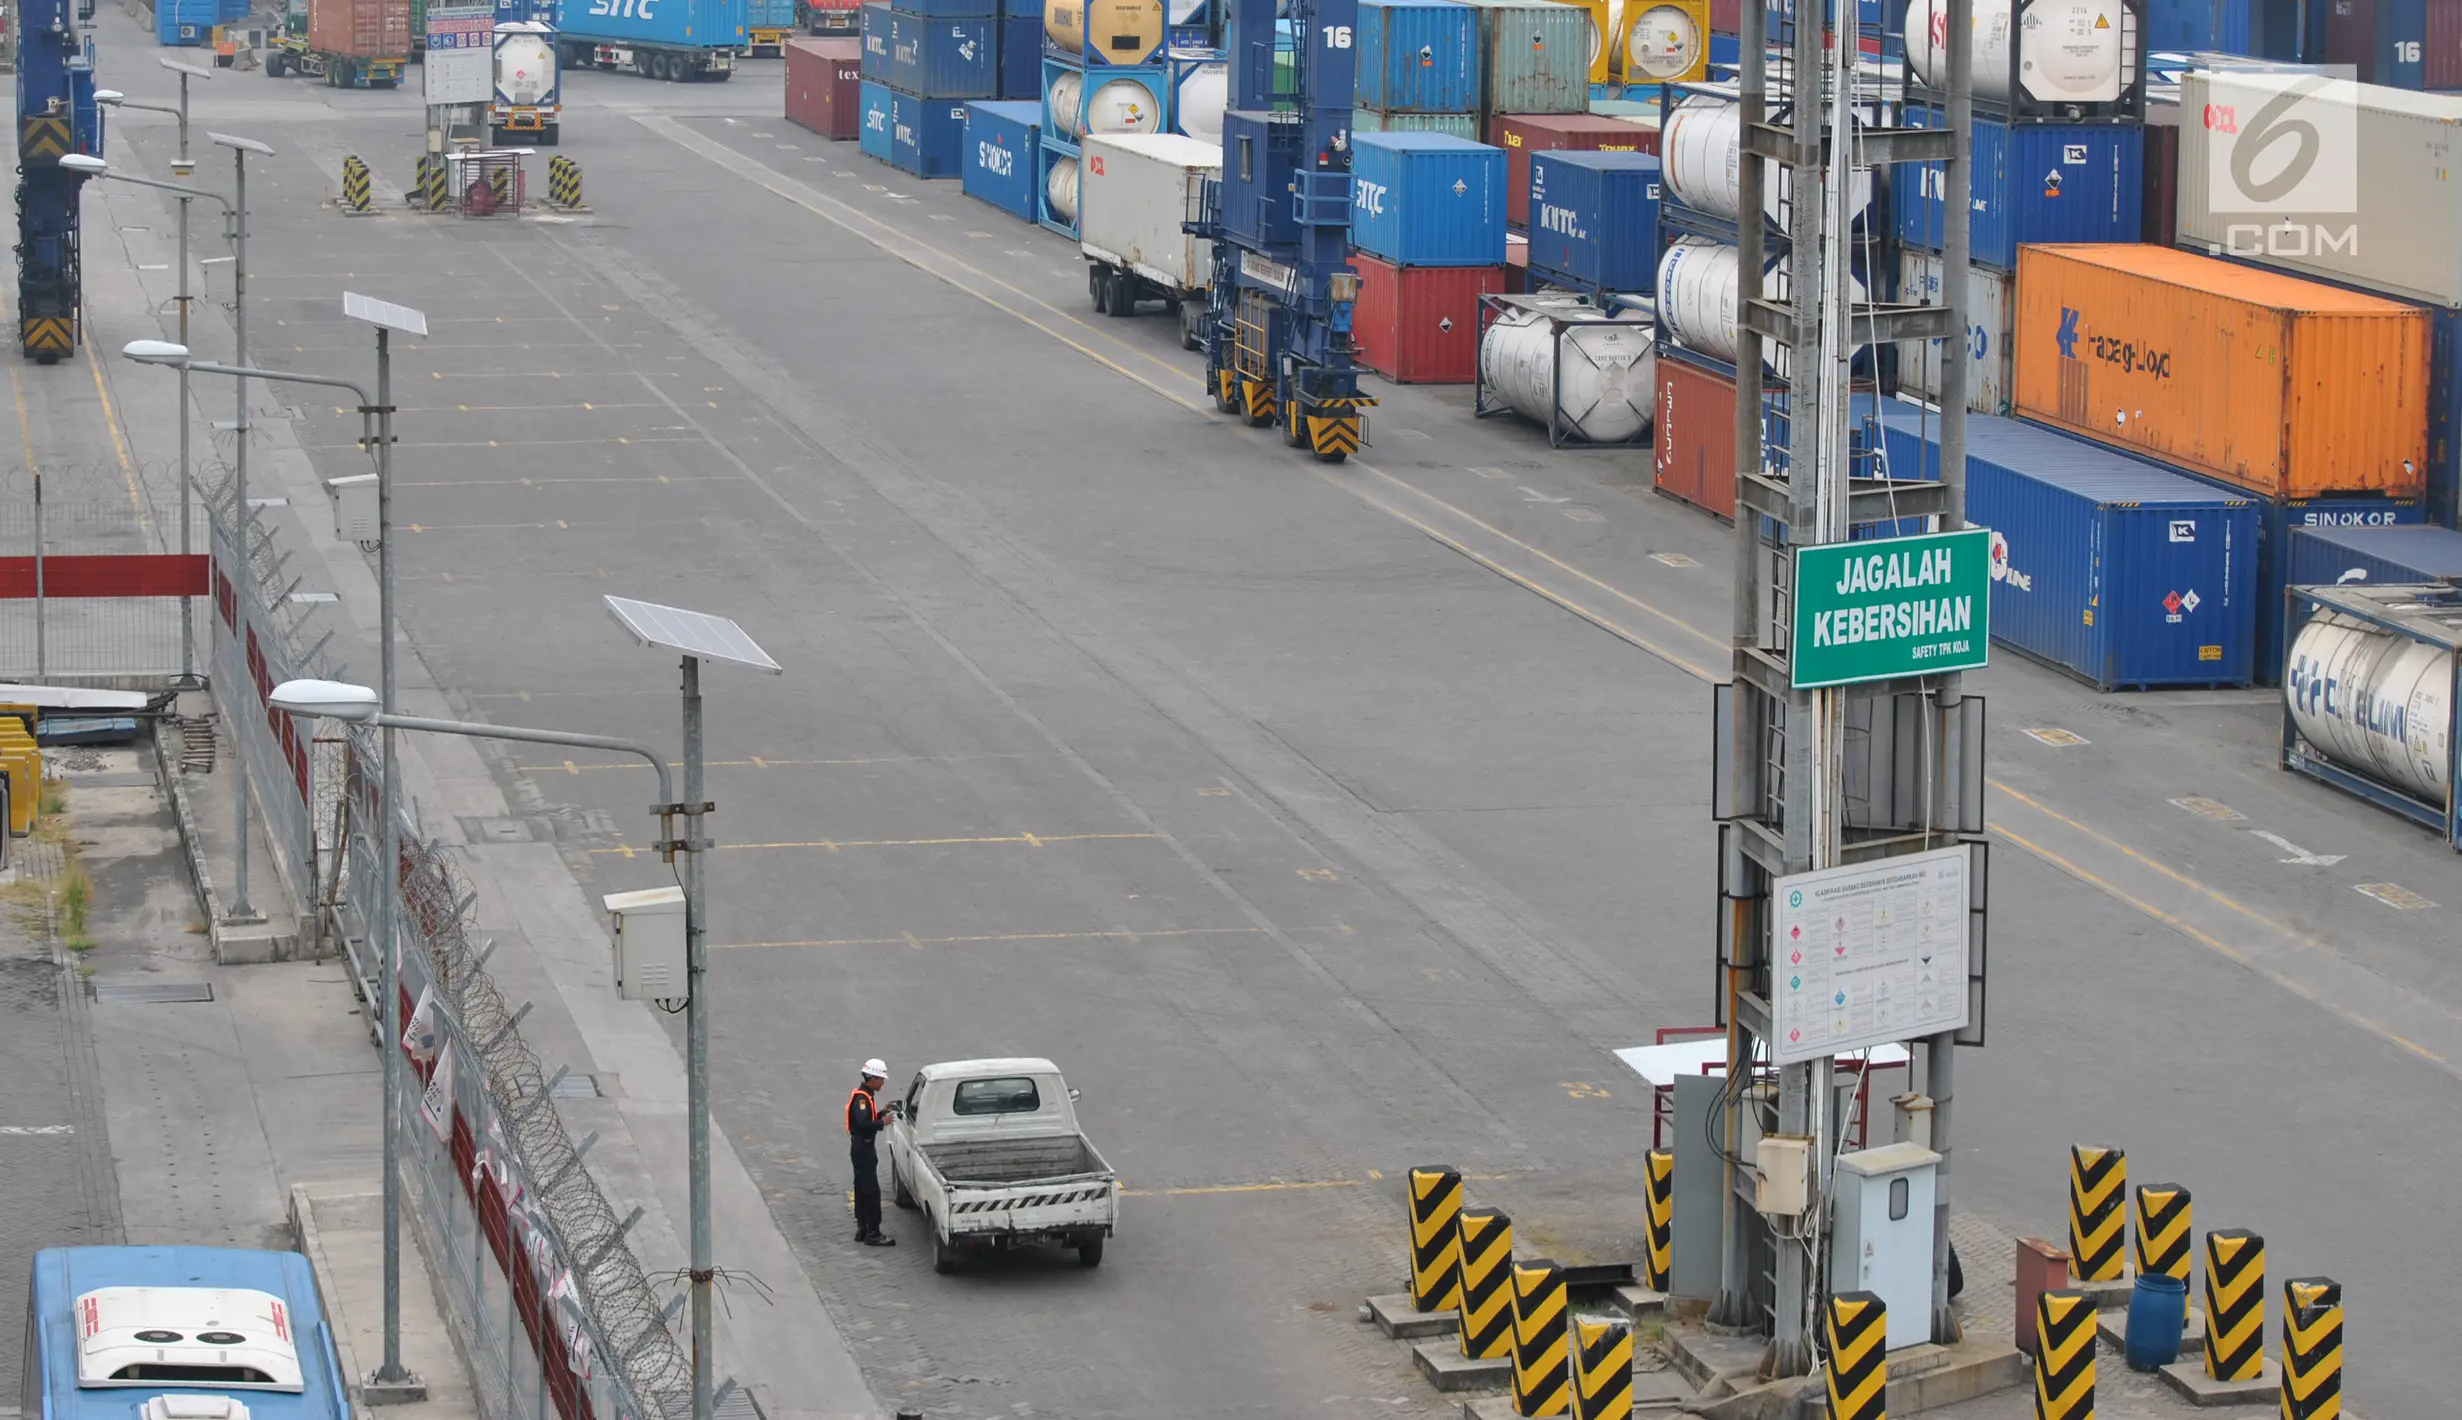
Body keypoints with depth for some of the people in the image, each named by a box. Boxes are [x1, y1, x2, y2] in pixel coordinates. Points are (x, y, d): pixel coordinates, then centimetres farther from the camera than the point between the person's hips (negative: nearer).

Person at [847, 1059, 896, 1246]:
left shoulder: (865, 1095, 12)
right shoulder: (862, 1098, -19)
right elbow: (863, 1124, -29)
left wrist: (881, 1113, 5)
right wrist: (882, 1123, -19)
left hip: (862, 1148, 11)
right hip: (863, 1148, -11)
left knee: (862, 1189, 16)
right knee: (871, 1191, -9)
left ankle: (862, 1229, 23)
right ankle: (872, 1234, -8)